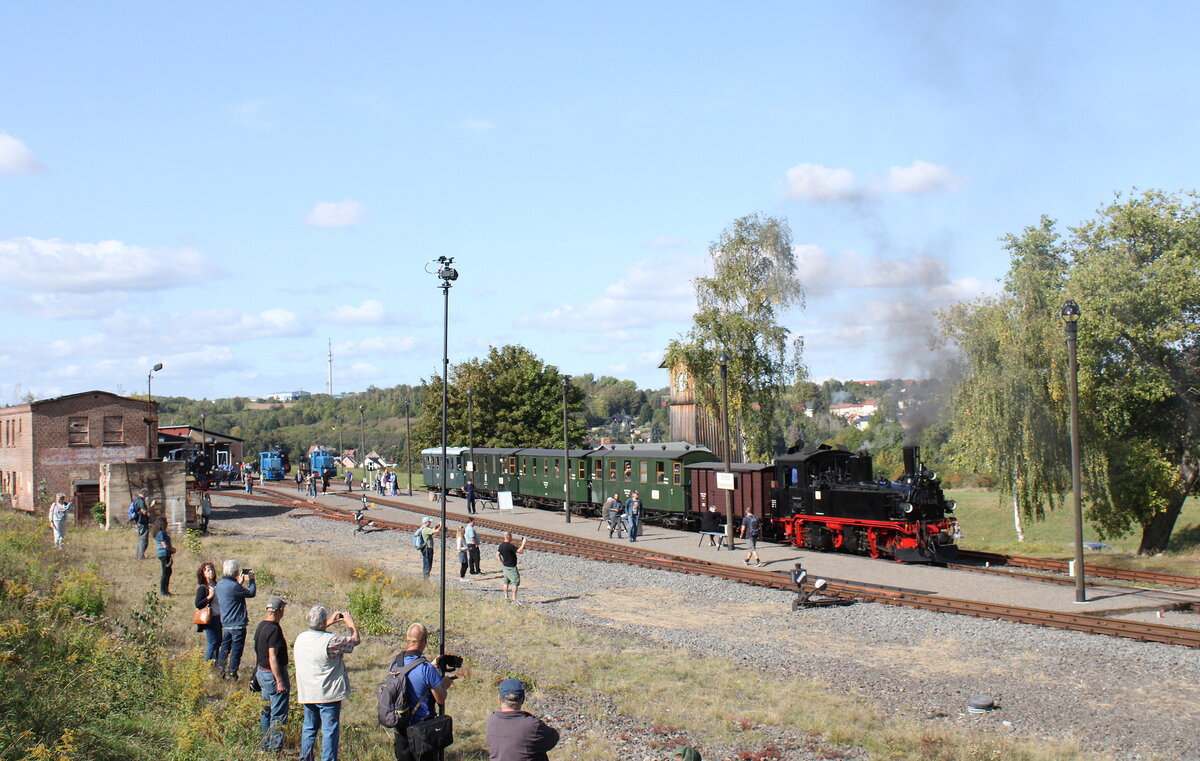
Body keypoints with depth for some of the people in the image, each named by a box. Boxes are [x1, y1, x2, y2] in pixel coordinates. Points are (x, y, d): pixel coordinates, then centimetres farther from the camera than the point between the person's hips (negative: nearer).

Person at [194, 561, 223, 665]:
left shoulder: (217, 585, 12)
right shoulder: (202, 588, -9)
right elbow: (198, 604, -15)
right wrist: (209, 597, -22)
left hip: (218, 618, 7)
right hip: (209, 619, -7)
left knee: (218, 642, 10)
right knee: (212, 643, -7)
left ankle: (216, 664, 20)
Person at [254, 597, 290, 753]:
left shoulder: (261, 626, 8)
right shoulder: (274, 629, -21)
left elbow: (256, 653, 17)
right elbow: (272, 658, -24)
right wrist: (280, 681, -22)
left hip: (262, 672, 10)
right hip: (273, 674, -10)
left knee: (267, 711, 18)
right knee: (279, 715, -3)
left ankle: (266, 746, 27)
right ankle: (276, 749, -1)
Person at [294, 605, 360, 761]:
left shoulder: (301, 638, -1)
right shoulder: (330, 641, -21)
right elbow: (356, 640, -9)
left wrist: (330, 623, 26)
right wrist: (350, 623, 7)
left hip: (307, 694, 7)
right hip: (328, 694, -6)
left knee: (309, 727, 20)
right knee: (330, 730, 2)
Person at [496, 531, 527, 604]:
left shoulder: (501, 545, 2)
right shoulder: (510, 546, -25)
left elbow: (497, 554, 11)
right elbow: (520, 551, -27)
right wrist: (523, 543, -17)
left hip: (505, 566, 9)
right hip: (511, 567, -9)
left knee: (506, 582, 17)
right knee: (516, 582, -2)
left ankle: (506, 598, 23)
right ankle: (514, 599, -3)